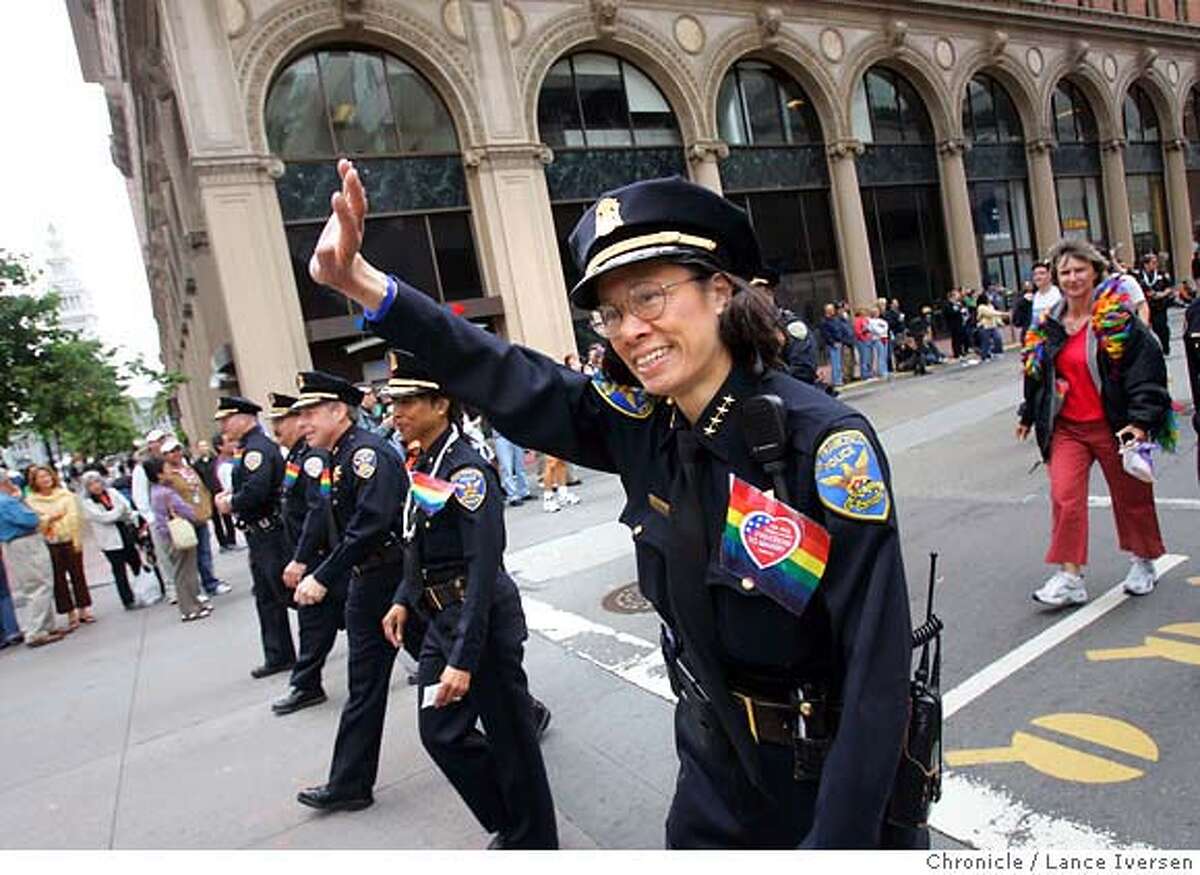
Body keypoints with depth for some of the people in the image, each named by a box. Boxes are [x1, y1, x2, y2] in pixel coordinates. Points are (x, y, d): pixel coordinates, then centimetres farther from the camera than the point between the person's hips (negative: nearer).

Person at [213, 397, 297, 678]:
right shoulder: (249, 447, 15)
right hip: (260, 533, 11)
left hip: (269, 533, -11)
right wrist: (229, 496, 7)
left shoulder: (257, 448, -18)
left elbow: (256, 491, -28)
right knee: (267, 597, 15)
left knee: (288, 592, -3)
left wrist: (230, 504, -11)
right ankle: (278, 657, 23)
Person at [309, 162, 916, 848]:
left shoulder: (826, 443, -27)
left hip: (834, 778, -4)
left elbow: (877, 668, -25)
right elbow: (514, 385, -9)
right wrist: (365, 285, -18)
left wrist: (836, 843, -24)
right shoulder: (642, 424, -11)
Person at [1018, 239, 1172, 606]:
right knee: (1064, 496, -10)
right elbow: (1036, 373, 19)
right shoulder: (1048, 327, 5)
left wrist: (1141, 420, -19)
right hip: (1066, 427, 3)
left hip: (1113, 425, -3)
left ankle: (1144, 562, 35)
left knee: (1131, 495, 12)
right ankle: (1070, 577, -5)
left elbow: (1148, 369, -11)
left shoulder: (1120, 320, -8)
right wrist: (1029, 415, 26)